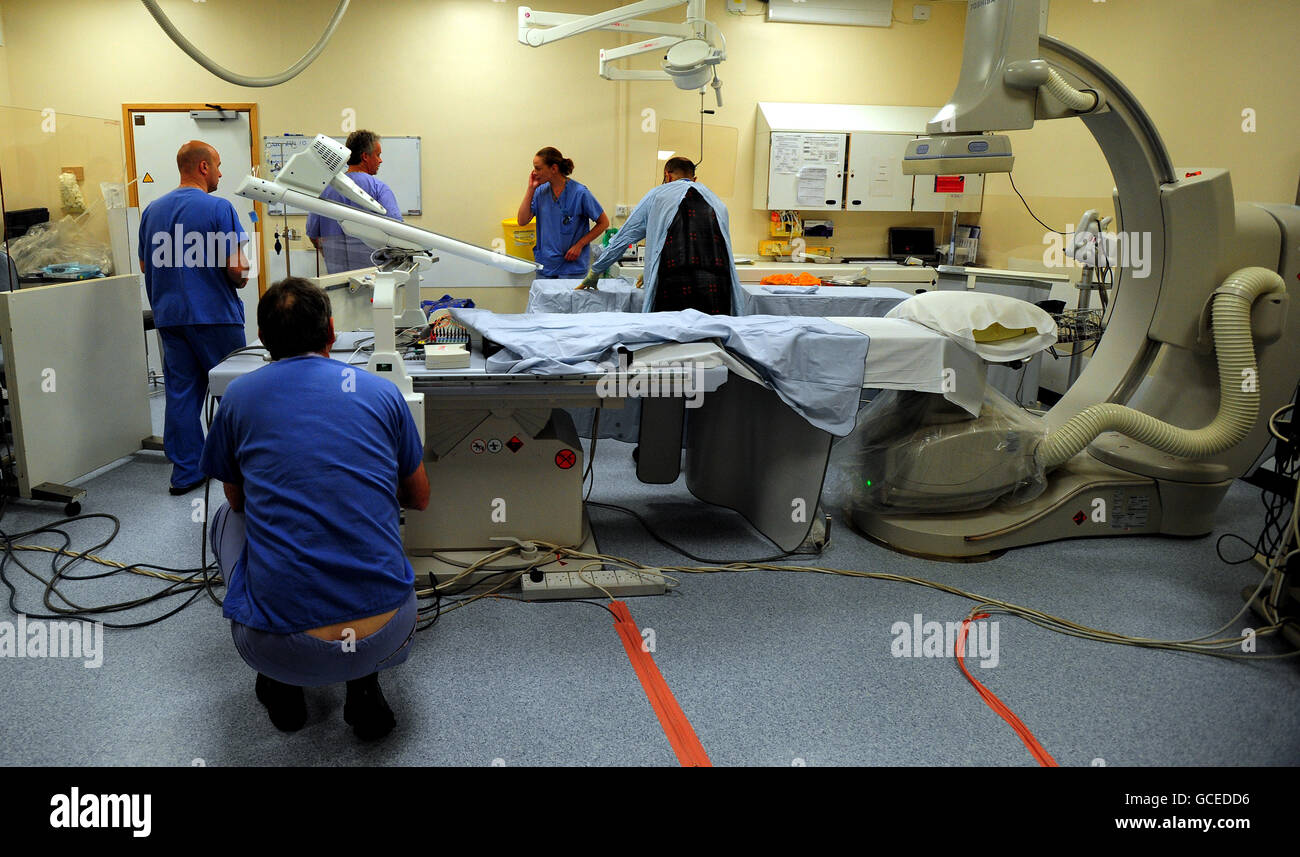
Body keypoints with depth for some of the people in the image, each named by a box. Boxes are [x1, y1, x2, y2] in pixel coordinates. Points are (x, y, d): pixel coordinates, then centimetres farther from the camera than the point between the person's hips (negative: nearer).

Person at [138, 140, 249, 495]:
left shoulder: (152, 210, 10)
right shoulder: (218, 208, -10)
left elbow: (145, 266, 15)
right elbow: (235, 267, -15)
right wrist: (241, 278, 6)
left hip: (169, 316, 6)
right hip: (214, 315, -6)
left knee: (181, 392, 7)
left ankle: (186, 471, 9)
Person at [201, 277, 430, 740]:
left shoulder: (239, 396, 4)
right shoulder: (382, 391, 6)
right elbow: (419, 498, 20)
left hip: (278, 647, 0)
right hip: (385, 640, 1)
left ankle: (281, 686, 26)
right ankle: (364, 687, 17)